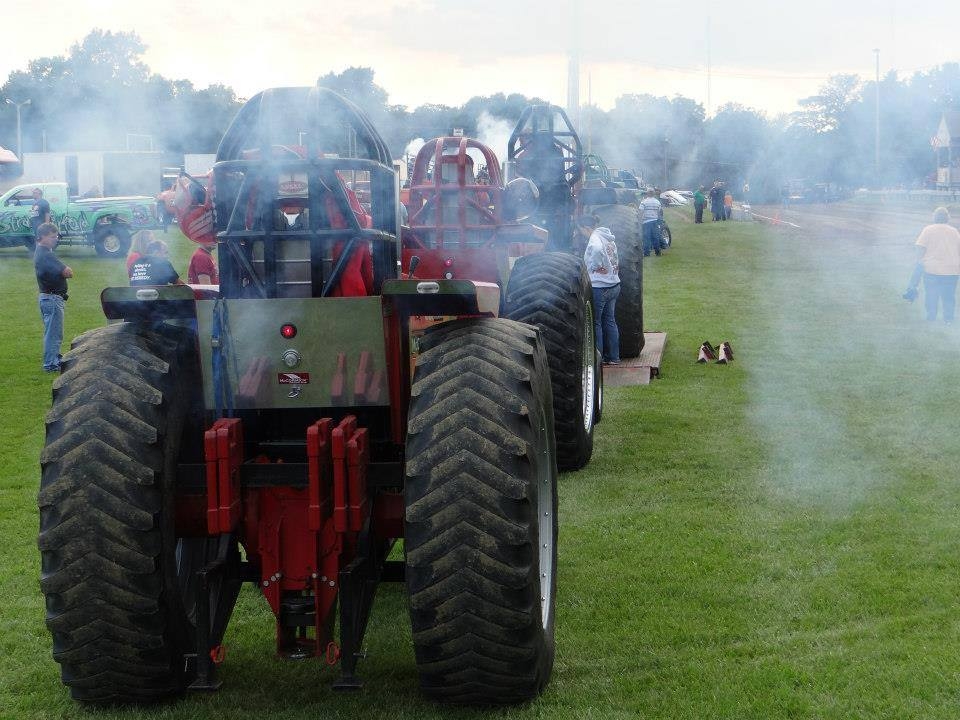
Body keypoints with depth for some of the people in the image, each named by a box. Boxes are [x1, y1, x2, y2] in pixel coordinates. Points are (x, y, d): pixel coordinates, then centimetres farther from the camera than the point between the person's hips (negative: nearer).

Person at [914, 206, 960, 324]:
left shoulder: (928, 230, -3)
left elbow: (921, 248, -9)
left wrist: (919, 261, 1)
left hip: (932, 269, -3)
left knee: (931, 294, 8)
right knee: (949, 295, 10)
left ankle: (931, 317, 11)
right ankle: (948, 318, 10)